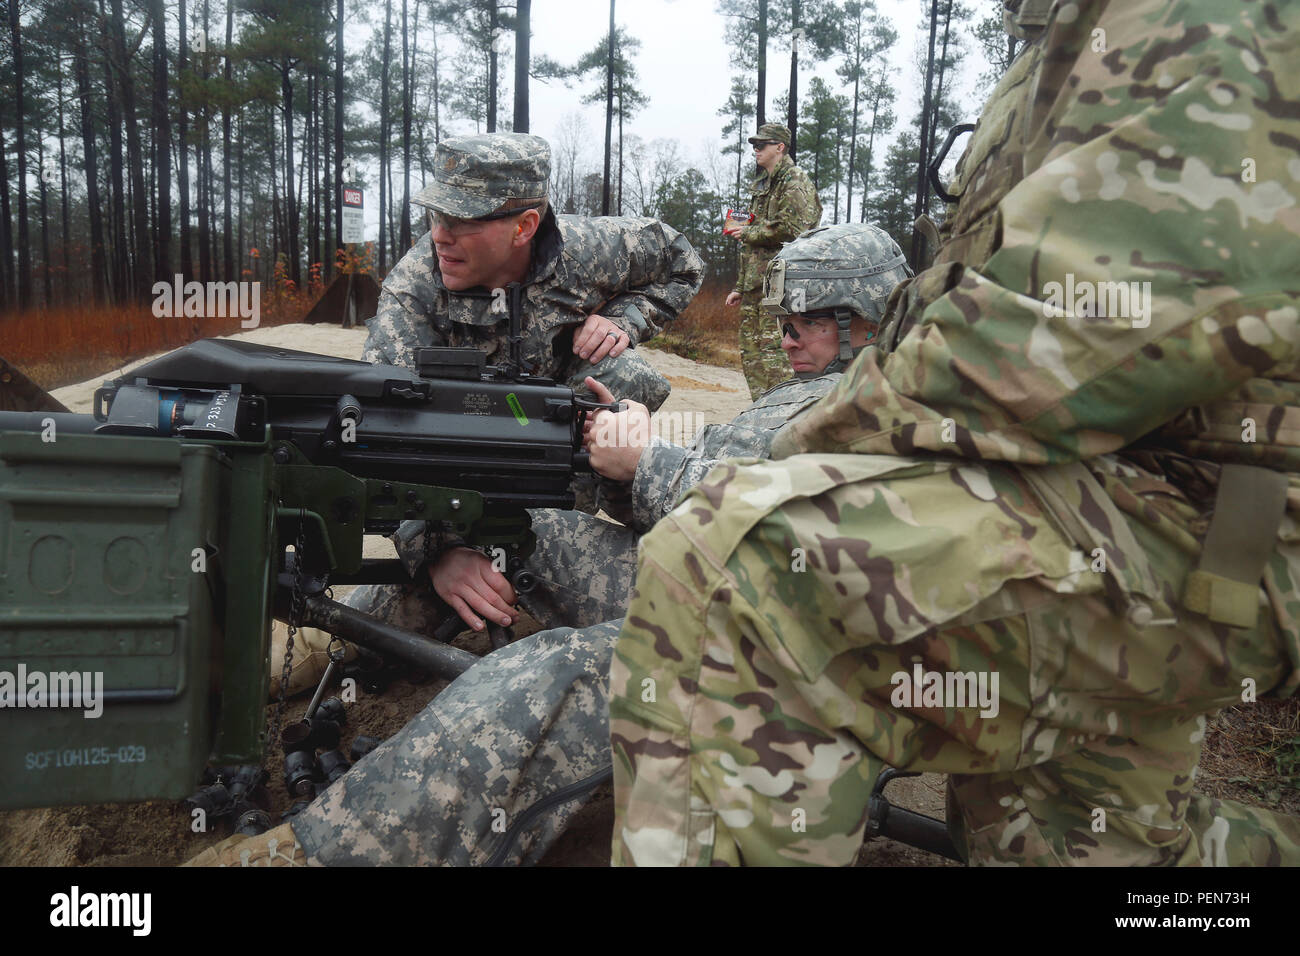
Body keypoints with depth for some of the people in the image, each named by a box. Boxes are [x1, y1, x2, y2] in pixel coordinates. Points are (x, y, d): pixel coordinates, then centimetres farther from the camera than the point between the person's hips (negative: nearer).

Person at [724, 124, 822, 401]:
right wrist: (740, 287, 21)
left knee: (774, 349, -14)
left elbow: (791, 229, -20)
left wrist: (747, 232, -8)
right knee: (751, 350, 10)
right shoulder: (761, 185, 23)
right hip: (755, 284, 10)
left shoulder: (795, 182, -5)